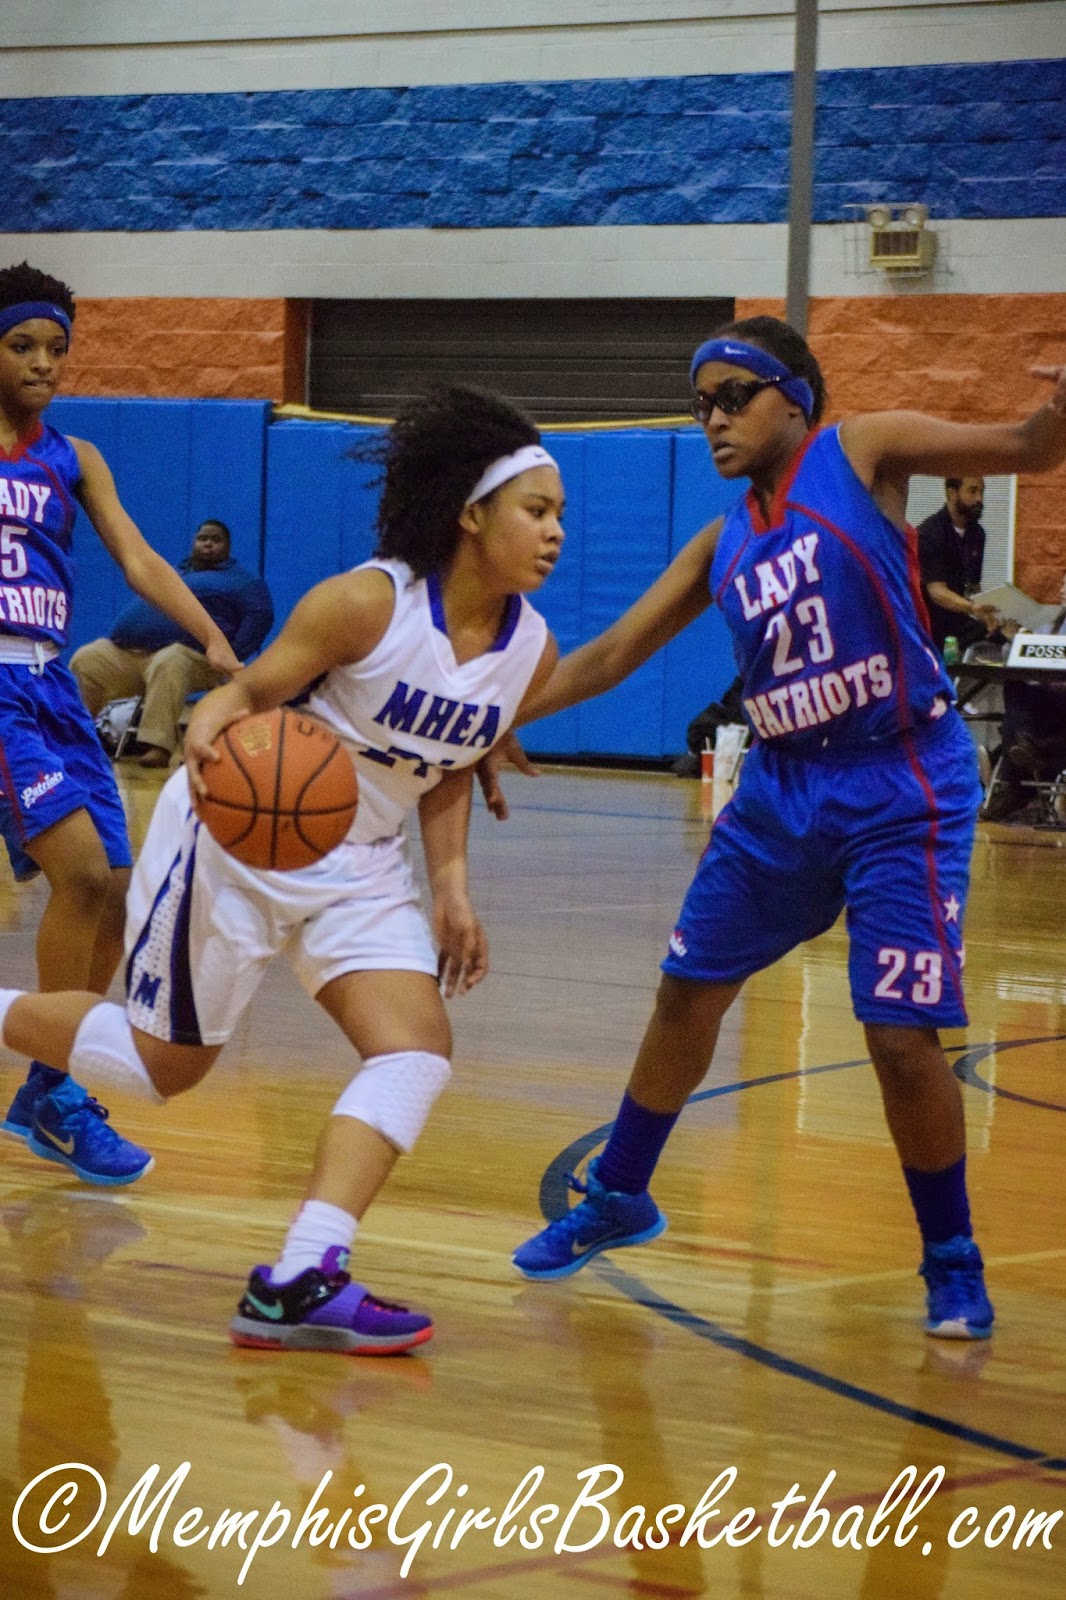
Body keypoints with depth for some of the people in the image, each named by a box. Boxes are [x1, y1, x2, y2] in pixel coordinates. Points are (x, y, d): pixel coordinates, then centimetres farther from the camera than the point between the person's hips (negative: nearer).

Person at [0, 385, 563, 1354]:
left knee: (418, 1050, -15)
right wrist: (211, 726, -39)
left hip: (359, 868, 6)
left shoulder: (531, 650, -5)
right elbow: (252, 691, -17)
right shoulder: (369, 603, -23)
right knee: (166, 1063, 4)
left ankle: (298, 1285, -20)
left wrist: (452, 890, 1)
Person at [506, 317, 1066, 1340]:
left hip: (899, 793, -6)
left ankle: (953, 1263, 8)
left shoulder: (864, 452, -5)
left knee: (902, 1039, -11)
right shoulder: (724, 544, 11)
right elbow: (609, 656, 16)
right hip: (781, 790, 6)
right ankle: (618, 1198, 34)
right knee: (687, 993, 13)